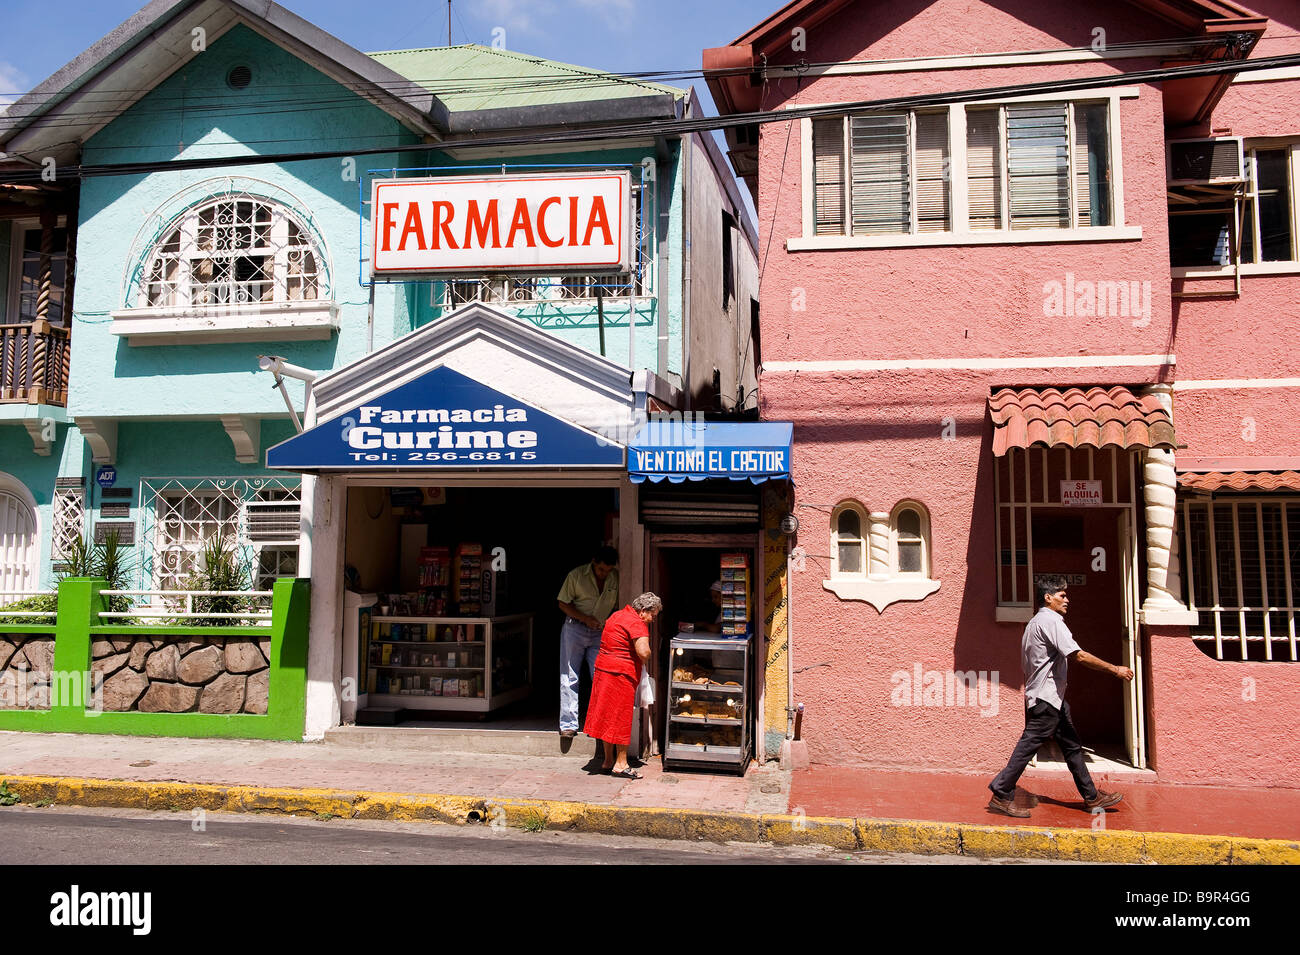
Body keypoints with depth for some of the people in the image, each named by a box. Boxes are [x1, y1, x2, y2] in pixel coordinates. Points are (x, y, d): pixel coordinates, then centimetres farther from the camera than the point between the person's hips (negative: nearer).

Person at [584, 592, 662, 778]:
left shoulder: (618, 616, 15)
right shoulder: (637, 624, -15)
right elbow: (643, 652, -28)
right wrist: (645, 661, -4)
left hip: (603, 669, 9)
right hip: (621, 674, -9)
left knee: (608, 717, 13)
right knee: (622, 718, 0)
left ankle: (608, 761, 21)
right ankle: (620, 764, 6)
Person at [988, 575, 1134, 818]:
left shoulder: (1035, 622, 19)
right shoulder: (1051, 620, -13)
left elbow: (1026, 665, 20)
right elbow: (1079, 655, -22)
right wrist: (1115, 669, -16)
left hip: (1052, 698, 11)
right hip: (1046, 697, -11)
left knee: (1071, 744, 13)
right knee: (1029, 744, -9)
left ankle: (1092, 797, 19)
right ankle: (1001, 796, -6)